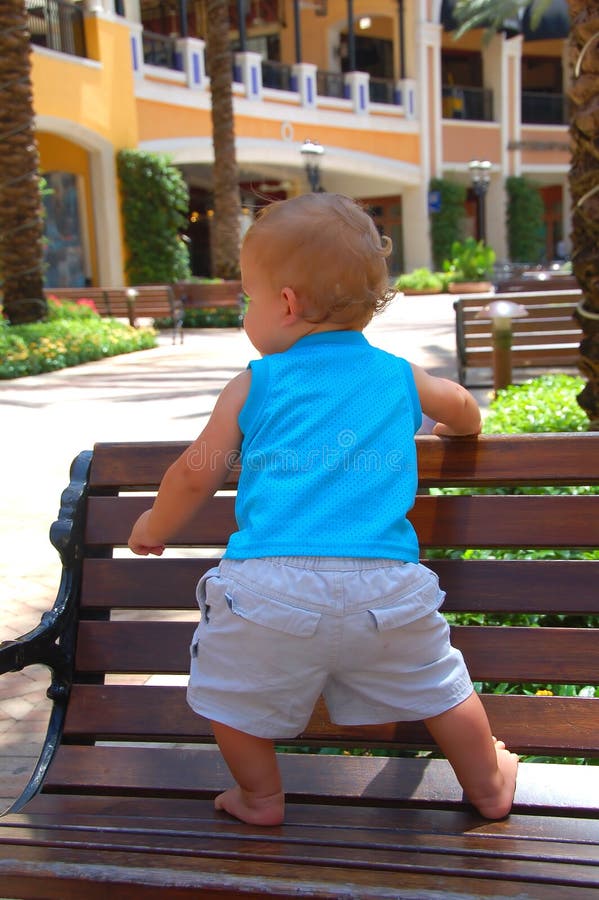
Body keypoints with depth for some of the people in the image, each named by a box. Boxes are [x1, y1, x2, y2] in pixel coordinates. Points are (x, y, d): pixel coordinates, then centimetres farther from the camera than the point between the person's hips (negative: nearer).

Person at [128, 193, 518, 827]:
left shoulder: (253, 385, 7)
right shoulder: (400, 376, 15)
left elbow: (196, 473, 8)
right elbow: (462, 407, 34)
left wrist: (153, 526, 27)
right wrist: (457, 428, 59)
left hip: (272, 582, -2)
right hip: (387, 581, 3)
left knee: (236, 694, 22)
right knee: (439, 684, 22)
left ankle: (260, 799, 37)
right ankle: (489, 785, 39)